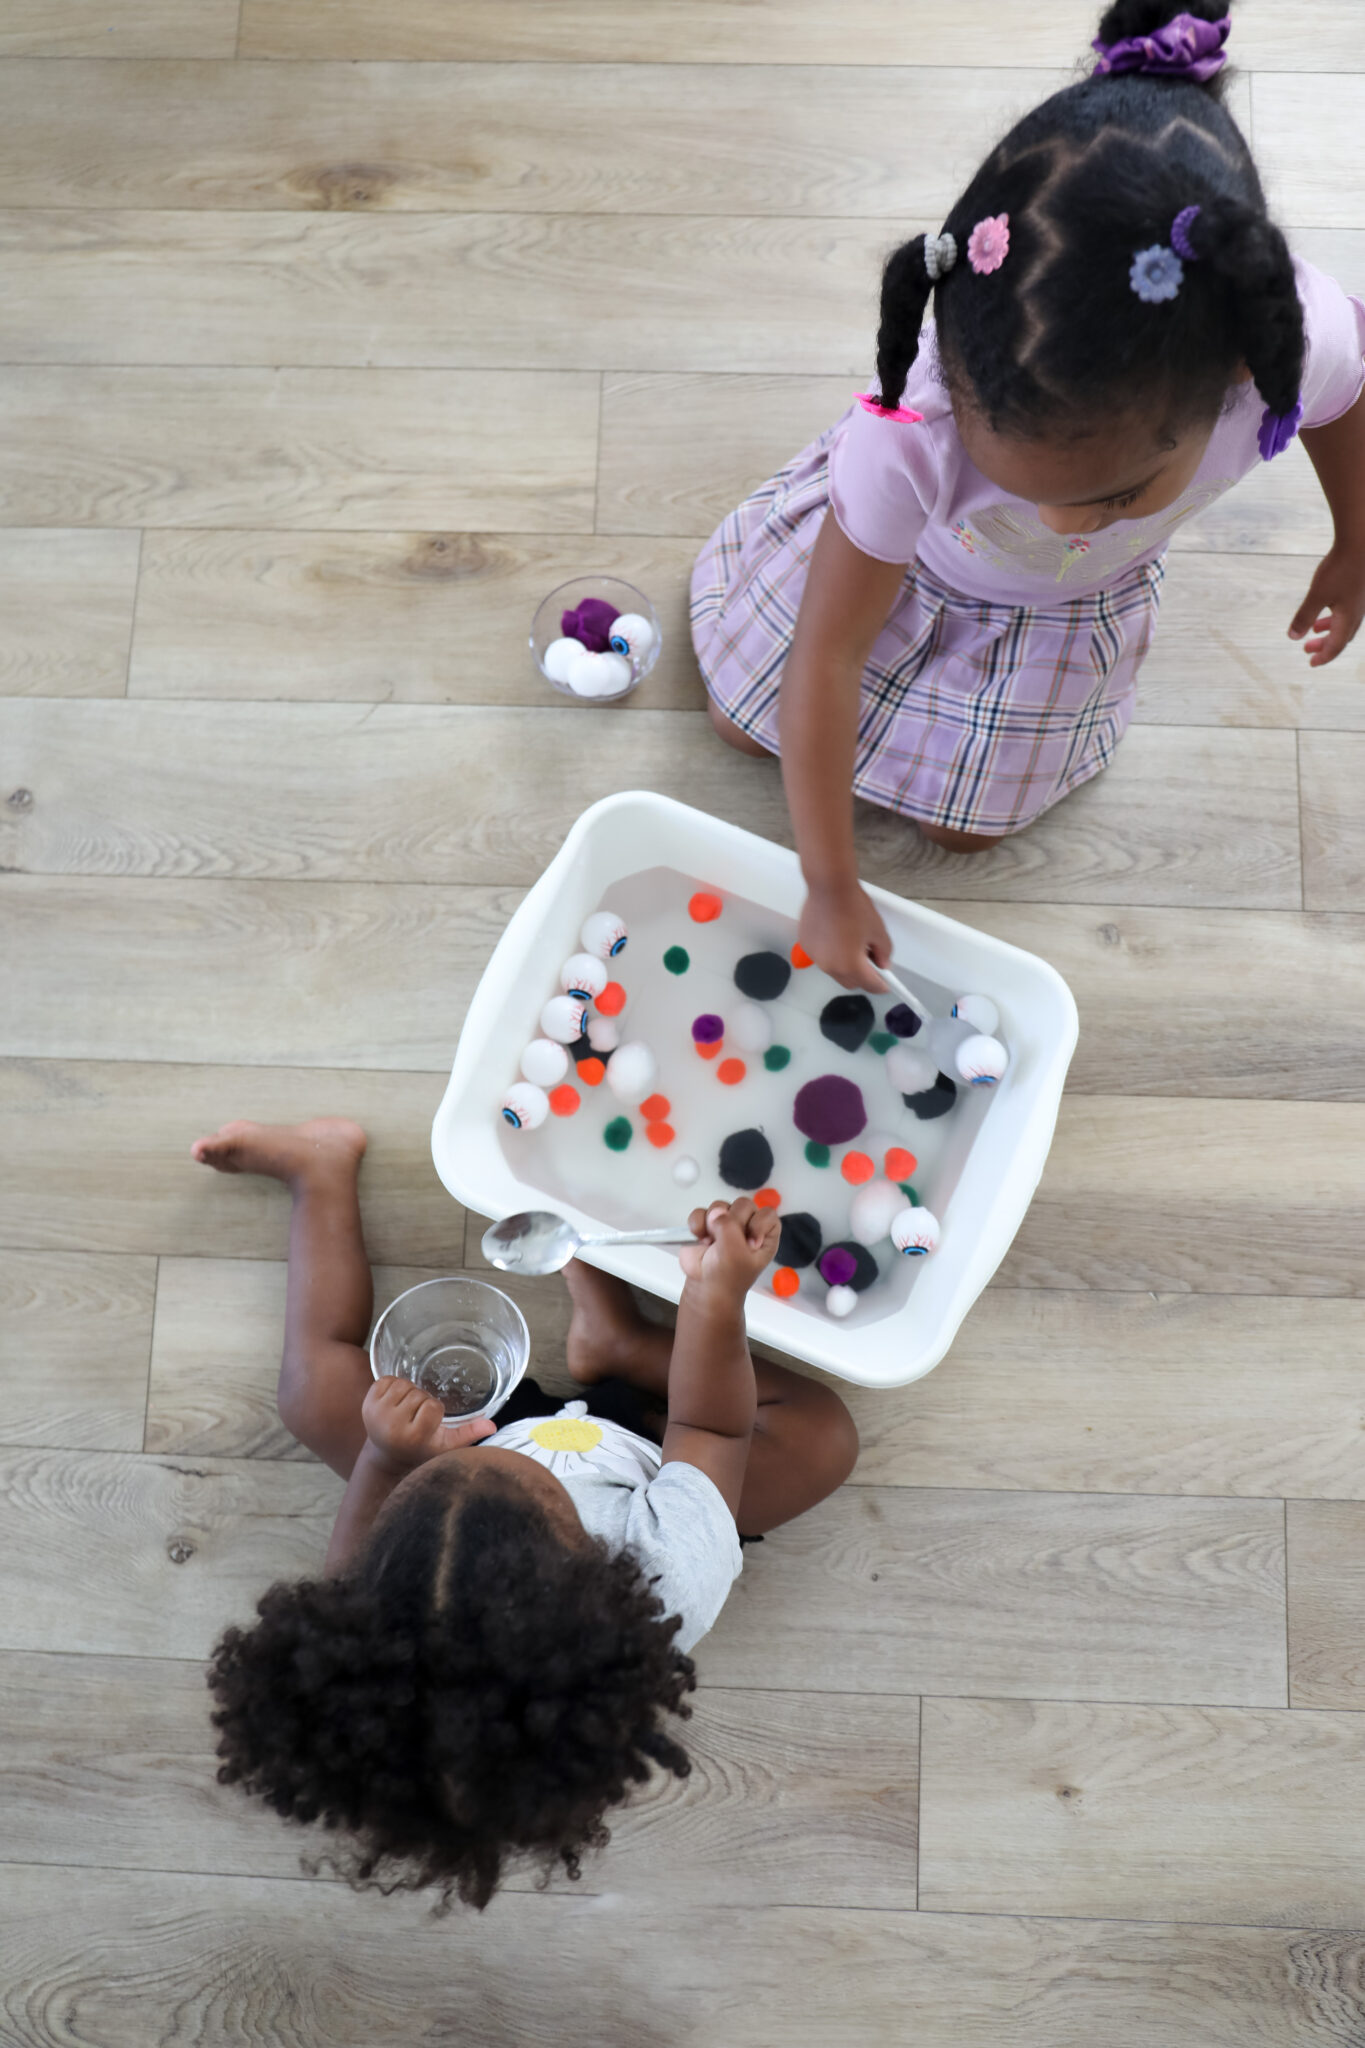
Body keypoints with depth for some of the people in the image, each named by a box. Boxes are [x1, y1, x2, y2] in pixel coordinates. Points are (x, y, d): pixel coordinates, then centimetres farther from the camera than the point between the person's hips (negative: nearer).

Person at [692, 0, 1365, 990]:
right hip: (906, 563, -1)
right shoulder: (911, 433, -47)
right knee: (745, 724, 17)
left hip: (1063, 614, 2)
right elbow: (827, 655, -34)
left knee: (964, 825, 18)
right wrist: (830, 885, -28)